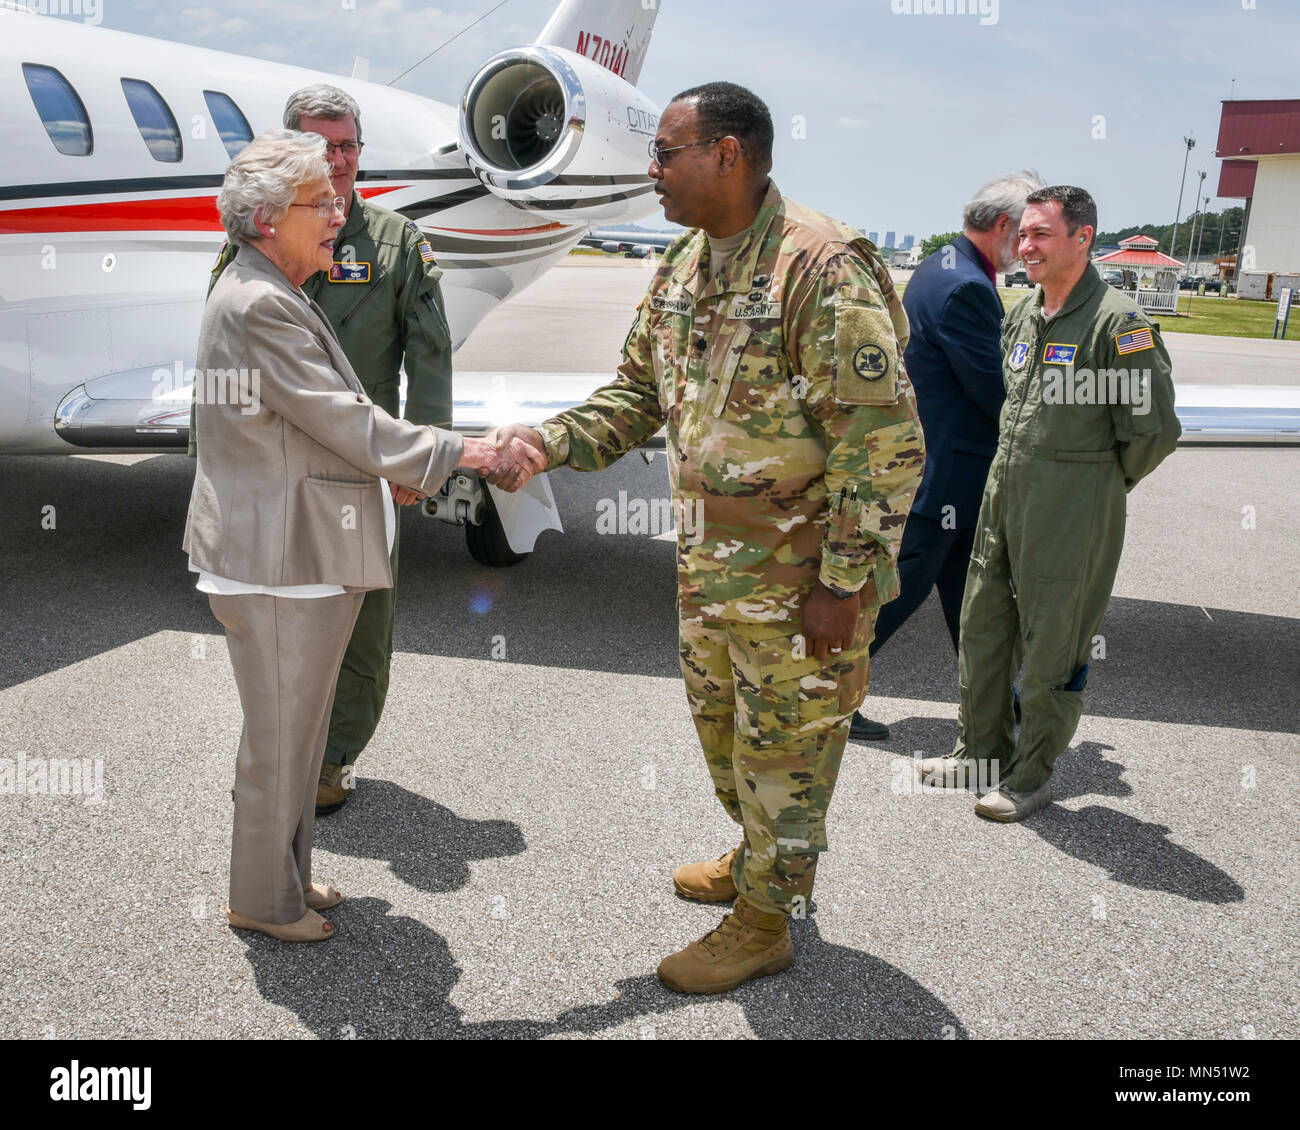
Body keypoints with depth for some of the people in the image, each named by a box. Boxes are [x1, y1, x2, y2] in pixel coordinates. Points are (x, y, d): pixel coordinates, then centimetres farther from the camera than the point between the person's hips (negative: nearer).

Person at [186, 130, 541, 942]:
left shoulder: (271, 296, 14)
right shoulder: (261, 305, -19)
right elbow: (347, 423, -21)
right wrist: (465, 453, -15)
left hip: (300, 551, 11)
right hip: (284, 563, -10)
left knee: (298, 727, 20)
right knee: (280, 736, 5)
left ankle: (288, 873, 36)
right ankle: (264, 899, 22)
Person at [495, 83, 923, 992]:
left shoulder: (824, 267, -20)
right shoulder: (683, 267, 8)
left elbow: (883, 439, -21)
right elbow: (637, 394, 15)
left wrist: (842, 582, -22)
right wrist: (549, 442, -2)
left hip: (800, 576, -8)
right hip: (710, 564, 9)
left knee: (783, 746, 7)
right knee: (723, 728, 23)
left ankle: (764, 924, 27)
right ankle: (759, 859, 47)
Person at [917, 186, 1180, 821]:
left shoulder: (1117, 323, -14)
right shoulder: (1021, 315, 9)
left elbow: (1154, 431, -12)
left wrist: (1100, 484, 1)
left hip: (1073, 513, -7)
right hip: (1002, 496, 8)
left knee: (1052, 648, 3)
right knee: (981, 627, 15)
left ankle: (1032, 775, 19)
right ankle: (982, 749, 31)